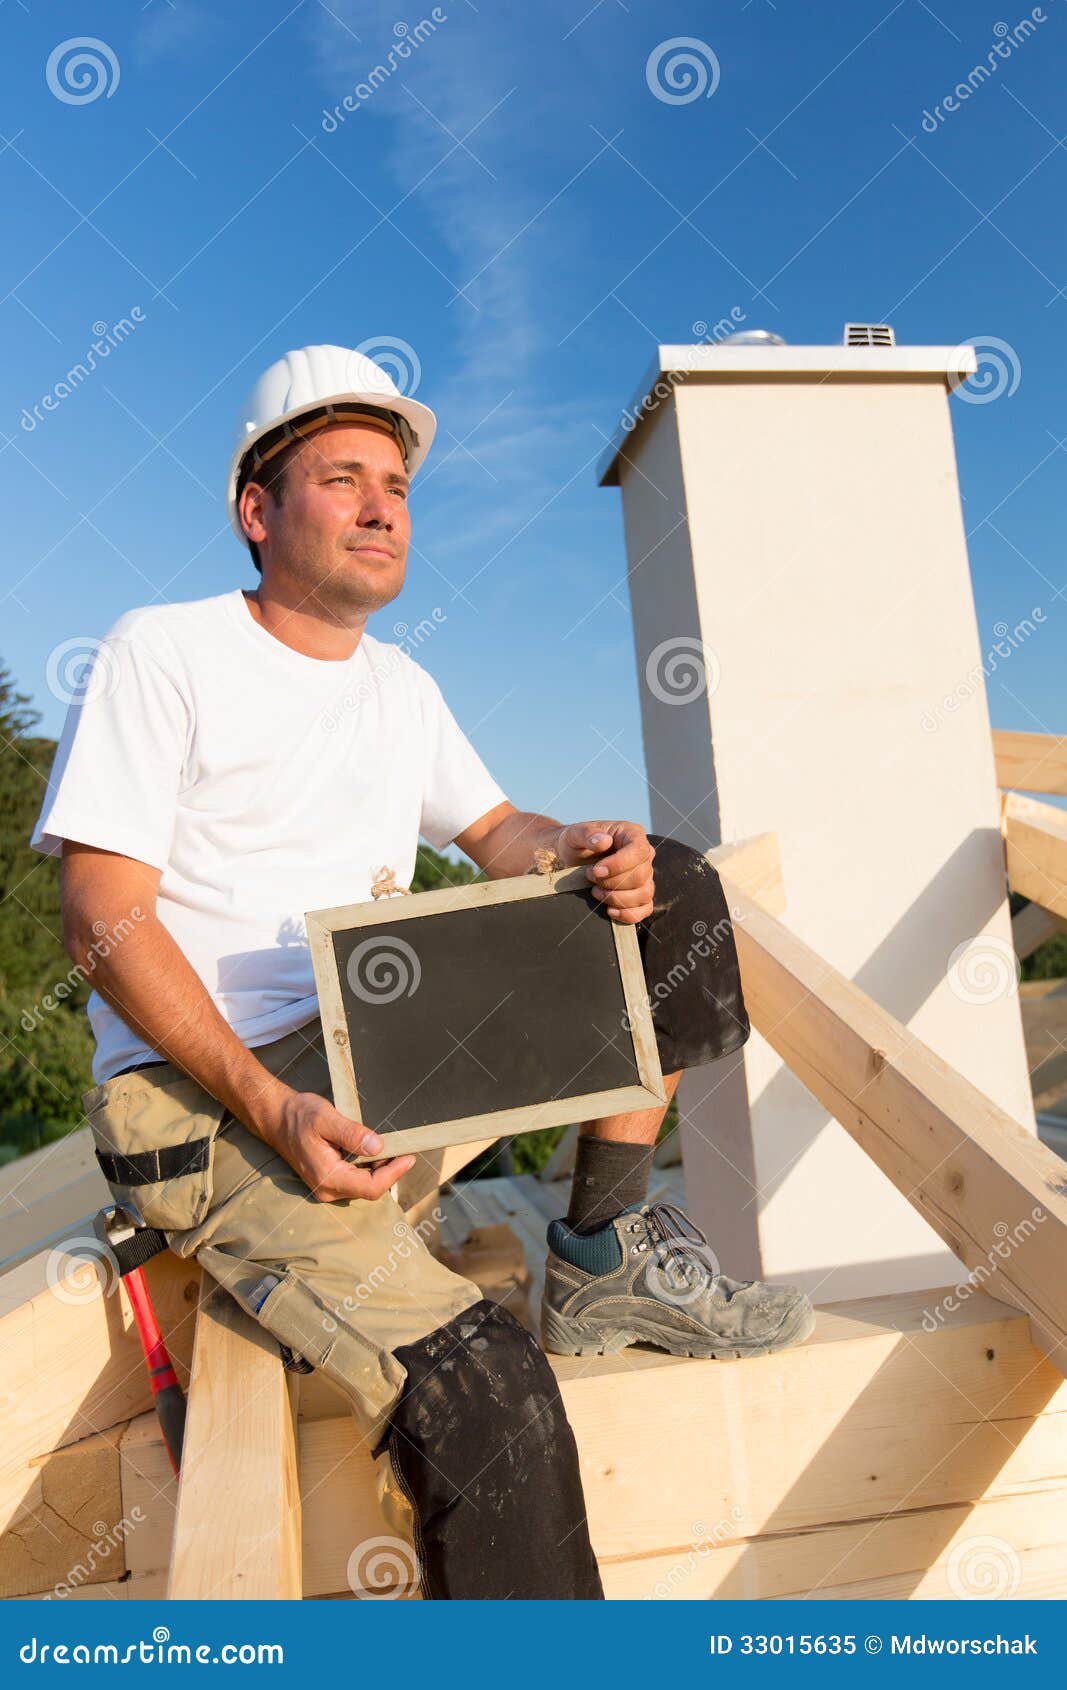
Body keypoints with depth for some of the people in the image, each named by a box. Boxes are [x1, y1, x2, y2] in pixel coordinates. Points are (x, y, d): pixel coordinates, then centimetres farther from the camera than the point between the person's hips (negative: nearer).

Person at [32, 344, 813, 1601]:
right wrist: (270, 1109, -24)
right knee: (482, 1399, -27)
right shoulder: (160, 654, -4)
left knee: (669, 889, -2)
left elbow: (497, 833, 18)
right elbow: (102, 922, -11)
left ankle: (604, 1252, -2)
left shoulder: (402, 685, 17)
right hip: (206, 1096, -6)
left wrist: (585, 852, -8)